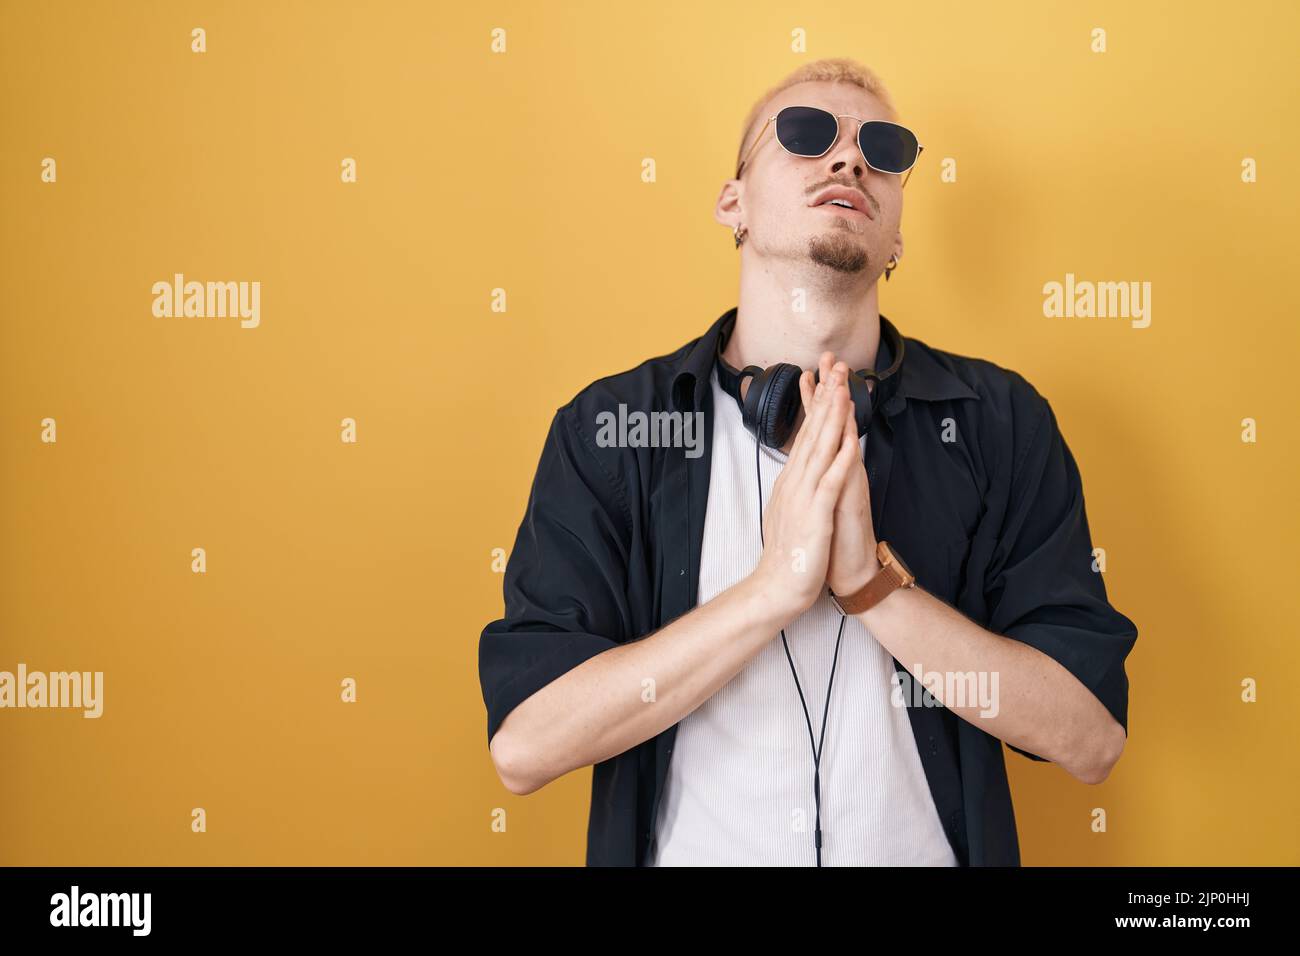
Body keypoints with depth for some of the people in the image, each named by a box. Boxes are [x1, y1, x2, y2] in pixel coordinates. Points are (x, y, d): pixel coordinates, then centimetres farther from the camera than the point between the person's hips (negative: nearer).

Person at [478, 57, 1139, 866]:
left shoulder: (1001, 422, -8)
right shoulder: (607, 428, -10)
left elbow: (1092, 739, -13)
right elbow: (523, 746, -18)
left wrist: (873, 578, -25)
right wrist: (776, 585, -26)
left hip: (931, 846, 1)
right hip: (687, 847, 0)